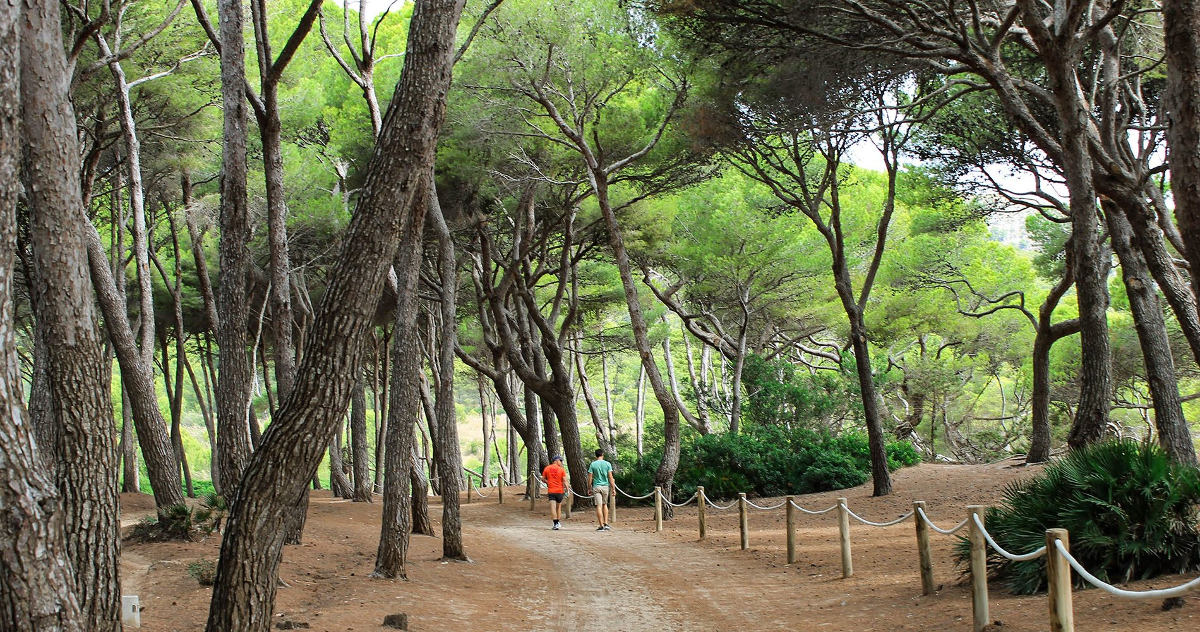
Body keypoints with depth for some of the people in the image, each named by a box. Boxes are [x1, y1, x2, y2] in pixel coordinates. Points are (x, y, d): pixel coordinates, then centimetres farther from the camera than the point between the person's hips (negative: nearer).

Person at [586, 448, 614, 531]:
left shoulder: (593, 464, -2)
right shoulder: (607, 464, -1)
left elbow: (590, 478, -2)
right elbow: (610, 477, -3)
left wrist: (589, 489, 6)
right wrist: (613, 488, 2)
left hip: (596, 487, -1)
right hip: (605, 486, 1)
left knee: (599, 506, -2)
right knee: (605, 505, 18)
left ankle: (601, 526, -4)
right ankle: (606, 523, 10)